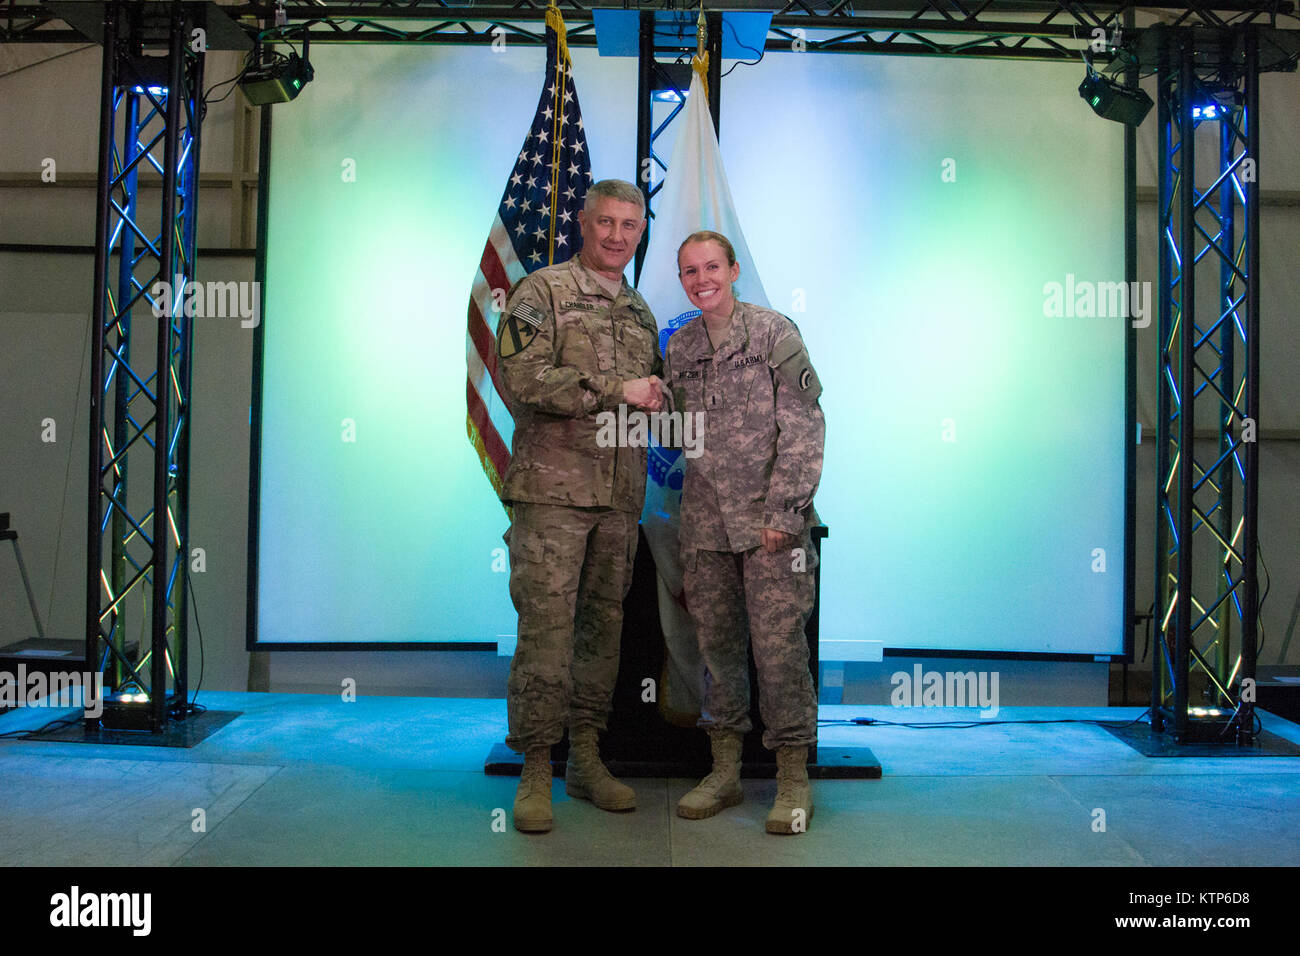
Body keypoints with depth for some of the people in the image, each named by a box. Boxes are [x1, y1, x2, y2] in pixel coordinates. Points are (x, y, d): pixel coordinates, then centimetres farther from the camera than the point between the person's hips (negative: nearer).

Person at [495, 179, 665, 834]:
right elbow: (521, 375, -16)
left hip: (620, 496, 6)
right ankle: (535, 771, 4)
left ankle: (586, 760, 20)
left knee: (603, 626, 10)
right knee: (547, 628, -7)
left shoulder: (640, 311, 20)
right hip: (552, 490, -6)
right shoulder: (541, 290, -1)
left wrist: (655, 399, 3)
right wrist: (615, 390, -15)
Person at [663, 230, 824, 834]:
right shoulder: (680, 347, 12)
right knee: (715, 641, 8)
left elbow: (803, 427, -7)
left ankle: (793, 780, 8)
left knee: (778, 643, -5)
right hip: (705, 523, 5)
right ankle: (724, 772, 21)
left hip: (768, 518, -5)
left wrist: (783, 512, -12)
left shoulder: (774, 333, -3)